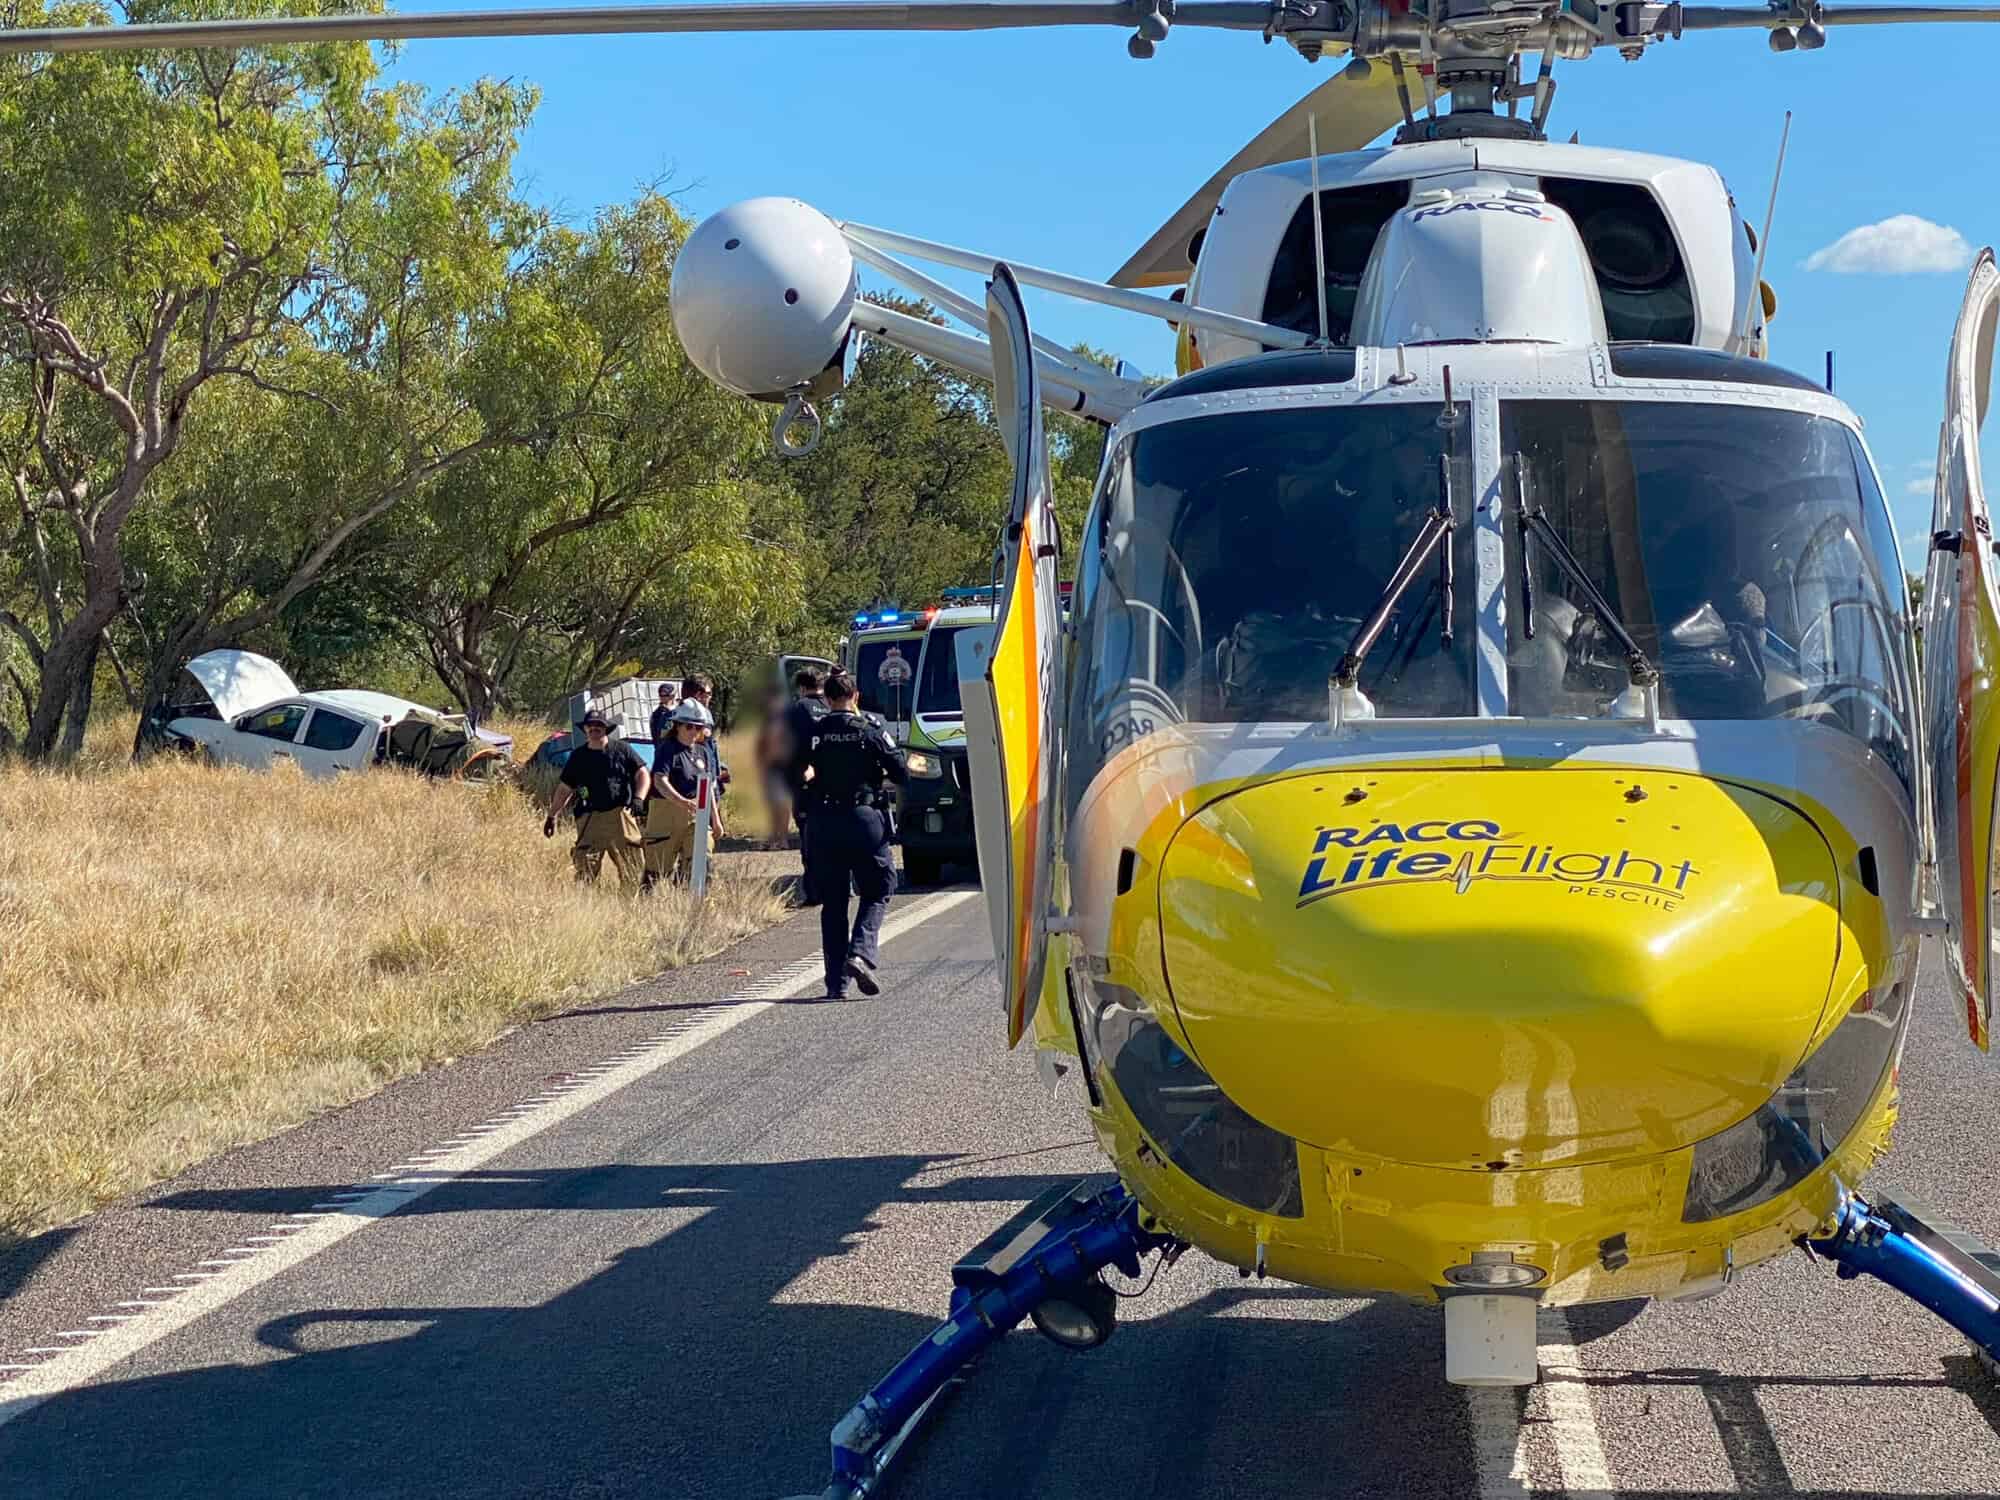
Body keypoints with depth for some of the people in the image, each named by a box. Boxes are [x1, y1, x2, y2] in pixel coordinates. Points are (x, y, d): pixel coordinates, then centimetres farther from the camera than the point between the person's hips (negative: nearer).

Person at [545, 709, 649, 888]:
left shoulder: (622, 750, 9)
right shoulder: (578, 756, 14)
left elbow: (643, 775, 7)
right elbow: (565, 790, 20)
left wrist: (638, 799, -10)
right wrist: (551, 816, 17)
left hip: (621, 816, 0)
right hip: (590, 818, 0)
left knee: (632, 866, -2)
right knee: (585, 867, -10)